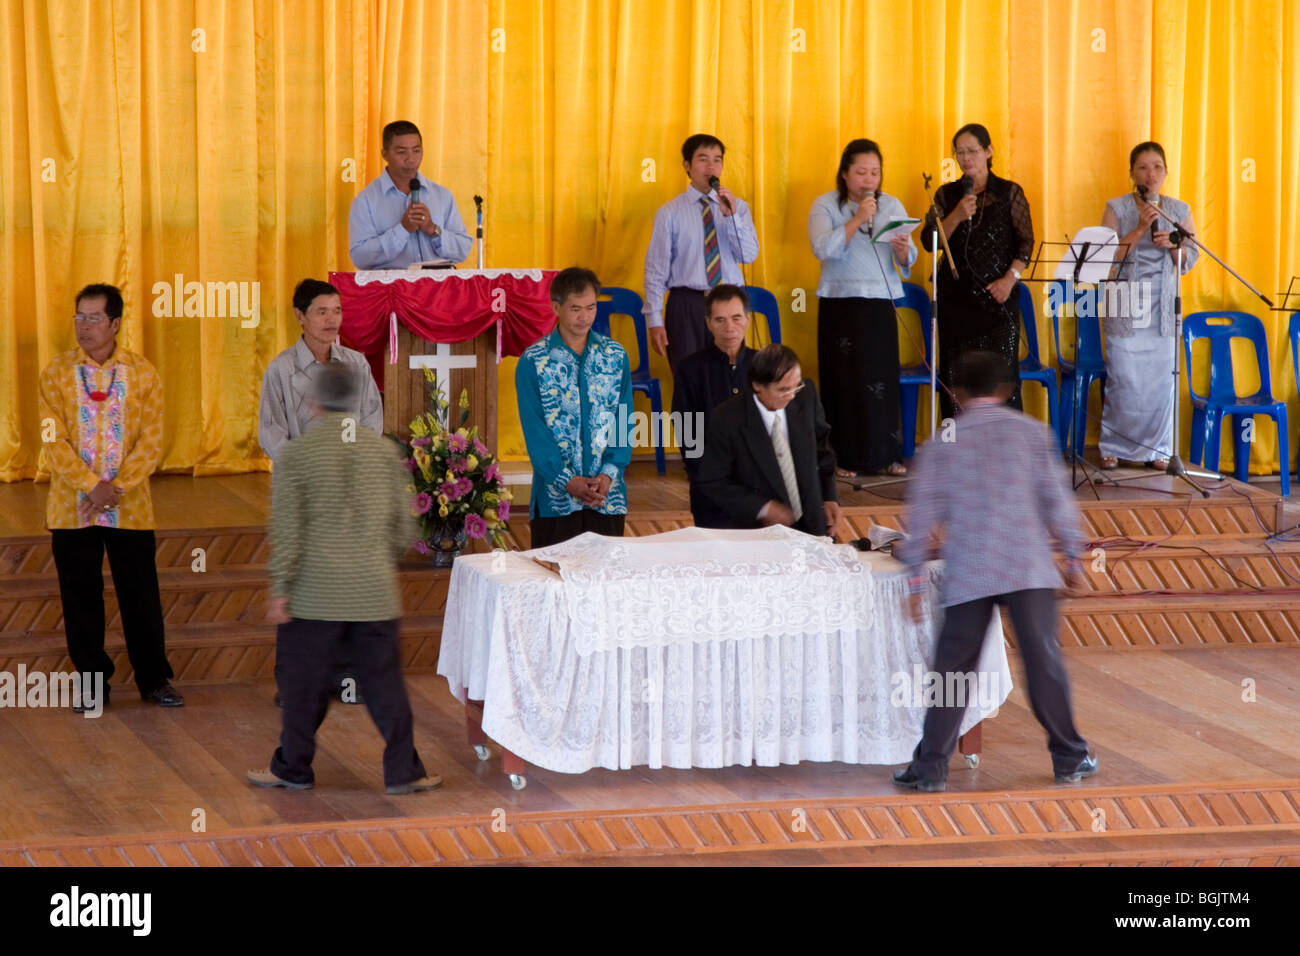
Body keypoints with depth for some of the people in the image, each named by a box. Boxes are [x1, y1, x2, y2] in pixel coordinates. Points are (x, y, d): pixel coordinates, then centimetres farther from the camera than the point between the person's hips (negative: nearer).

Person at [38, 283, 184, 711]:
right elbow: (54, 442, -5)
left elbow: (151, 442, -4)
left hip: (130, 506, 0)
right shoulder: (56, 373, 1)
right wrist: (92, 487, -16)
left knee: (141, 595, 4)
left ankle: (154, 679, 17)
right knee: (81, 598, 5)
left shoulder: (142, 374, 1)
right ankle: (92, 685, 15)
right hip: (72, 508, 1)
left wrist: (116, 488, -15)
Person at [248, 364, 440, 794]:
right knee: (384, 682, 7)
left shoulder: (295, 453, -7)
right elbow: (403, 522, 8)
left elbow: (286, 529, -8)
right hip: (374, 592, 2)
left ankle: (293, 769, 17)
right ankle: (402, 771, 9)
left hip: (315, 594, -2)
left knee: (305, 685, 7)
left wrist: (280, 589, -3)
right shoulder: (384, 450, 2)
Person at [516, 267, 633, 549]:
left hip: (608, 495, 2)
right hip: (555, 496, -2)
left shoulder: (616, 356, 7)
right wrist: (566, 480, -15)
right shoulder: (534, 361, -1)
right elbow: (534, 429, -5)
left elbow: (624, 420, 4)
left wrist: (609, 473, -11)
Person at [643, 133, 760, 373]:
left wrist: (731, 216, -15)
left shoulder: (738, 207, 8)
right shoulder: (670, 213, 0)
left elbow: (749, 255, -3)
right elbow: (656, 270, 0)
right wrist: (654, 320, -5)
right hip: (686, 306, -2)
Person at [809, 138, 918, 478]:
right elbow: (823, 248, -16)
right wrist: (857, 220, -20)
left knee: (883, 377, -2)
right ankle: (846, 458, 2)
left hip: (880, 301, 2)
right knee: (845, 379, -3)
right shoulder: (825, 205, 1)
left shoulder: (891, 206, 9)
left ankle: (887, 455, 5)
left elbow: (908, 262, 4)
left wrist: (902, 249, -18)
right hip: (839, 301, -2)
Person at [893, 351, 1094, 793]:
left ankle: (930, 765, 4)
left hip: (968, 573, 0)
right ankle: (1069, 758, 11)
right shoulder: (1032, 432, 4)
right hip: (1029, 568, 0)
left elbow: (923, 510, 4)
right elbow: (1055, 496, 2)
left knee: (953, 668, 4)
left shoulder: (942, 442, 5)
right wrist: (1073, 553, 11)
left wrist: (916, 576, 8)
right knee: (1044, 661, 5)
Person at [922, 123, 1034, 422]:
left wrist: (1010, 278, -10)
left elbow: (1026, 242, 2)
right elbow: (929, 241, 0)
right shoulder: (947, 195, 9)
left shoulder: (1009, 193, 4)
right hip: (956, 297, 2)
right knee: (957, 375, 1)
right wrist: (957, 216, -14)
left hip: (997, 296, -2)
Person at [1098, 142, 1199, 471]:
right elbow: (1108, 254, -7)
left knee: (1161, 377, 0)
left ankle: (1158, 448, 11)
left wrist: (1172, 244, -13)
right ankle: (1114, 447, 8)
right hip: (1125, 306, -2)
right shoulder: (1117, 209, 1)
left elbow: (1191, 259, 8)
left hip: (1163, 307, 2)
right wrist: (1139, 229, -17)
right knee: (1122, 378, -2)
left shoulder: (1180, 210, 8)